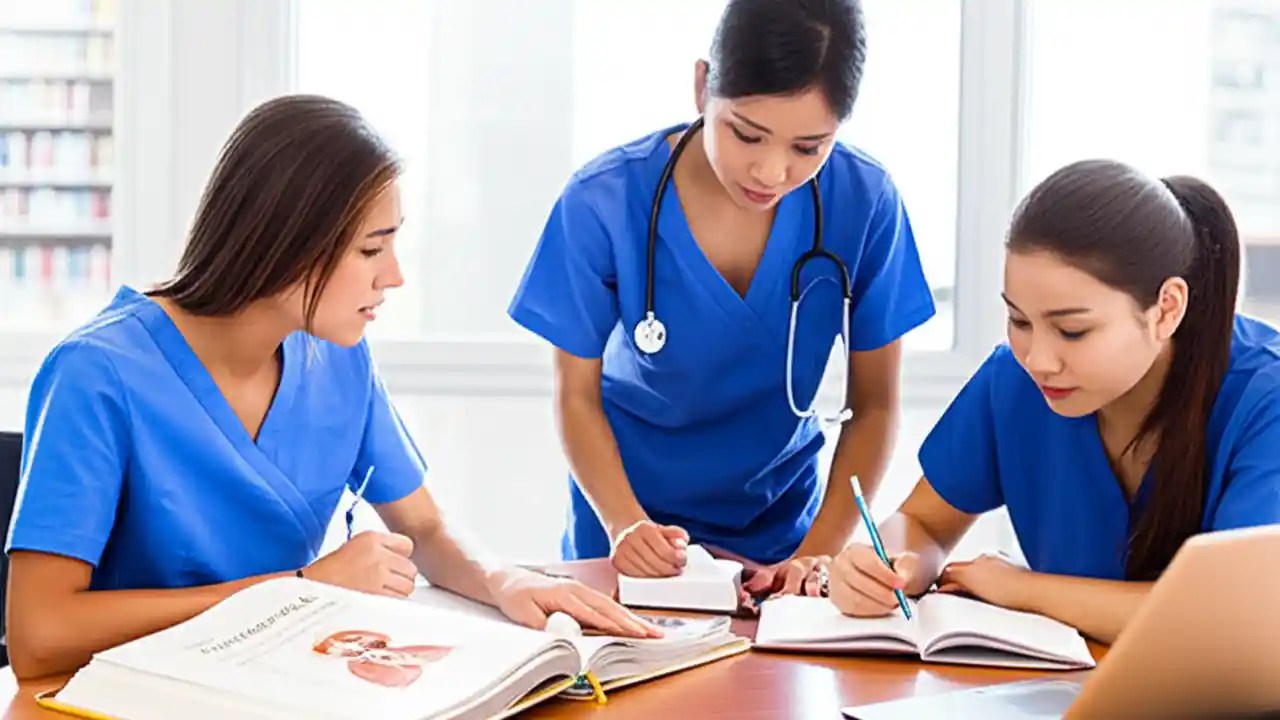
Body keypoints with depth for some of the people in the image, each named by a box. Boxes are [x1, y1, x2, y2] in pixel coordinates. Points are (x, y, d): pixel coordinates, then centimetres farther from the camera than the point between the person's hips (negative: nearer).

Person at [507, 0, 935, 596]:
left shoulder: (865, 204, -19)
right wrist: (625, 524, -26)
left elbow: (874, 405, -10)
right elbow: (577, 395, -11)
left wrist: (818, 554, -20)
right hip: (628, 530, -2)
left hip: (779, 528, 2)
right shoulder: (603, 204, -21)